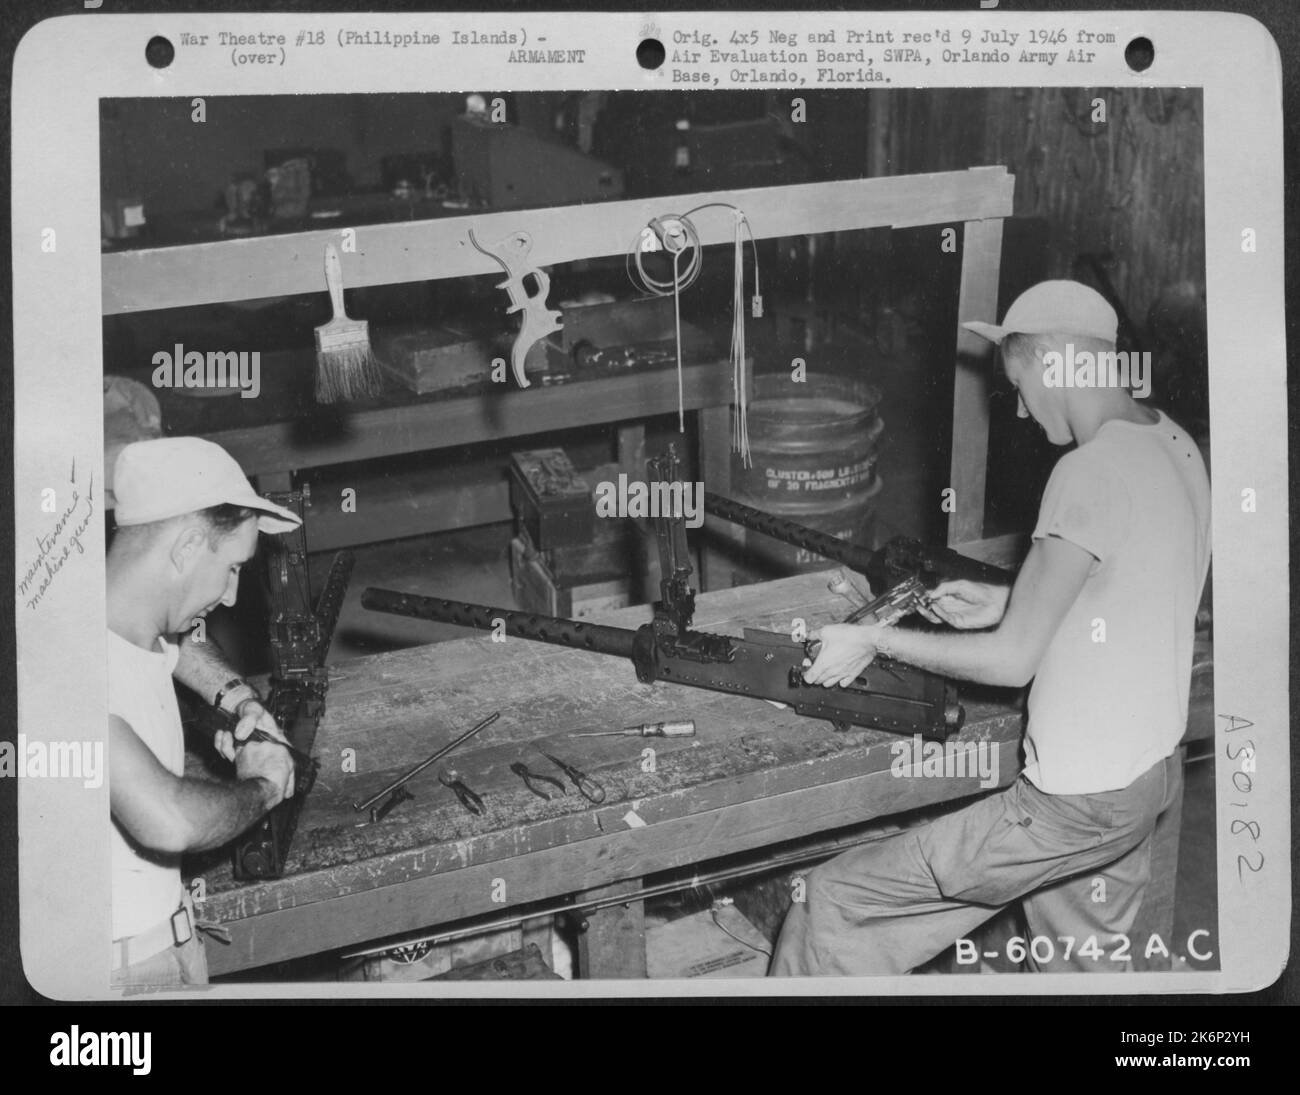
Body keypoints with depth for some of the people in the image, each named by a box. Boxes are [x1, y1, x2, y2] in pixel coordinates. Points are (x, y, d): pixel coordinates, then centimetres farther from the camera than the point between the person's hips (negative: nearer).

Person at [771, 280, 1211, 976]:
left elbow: (1012, 660, -19)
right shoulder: (1173, 445, 5)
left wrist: (875, 641, -9)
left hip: (1078, 806, -9)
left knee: (833, 910, -3)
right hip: (1145, 775, 10)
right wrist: (1008, 605, 14)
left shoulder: (1091, 472, -23)